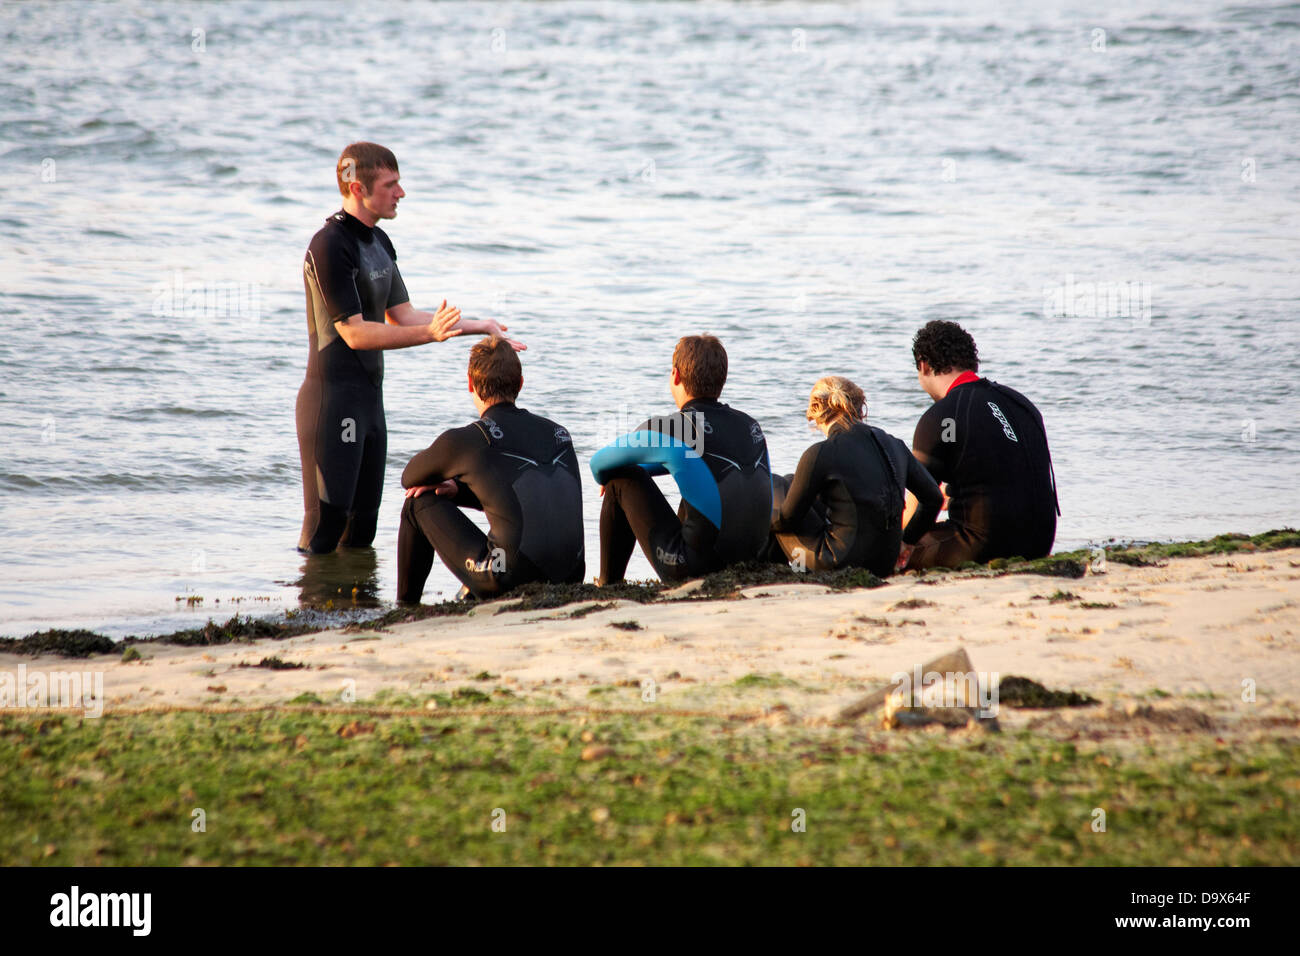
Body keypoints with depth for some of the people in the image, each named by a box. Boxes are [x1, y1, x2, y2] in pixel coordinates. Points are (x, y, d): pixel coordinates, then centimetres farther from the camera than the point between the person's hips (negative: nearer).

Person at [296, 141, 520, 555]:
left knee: (363, 522, 10)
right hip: (332, 400, -9)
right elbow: (354, 332, -20)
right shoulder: (329, 246, -16)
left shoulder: (379, 242, 14)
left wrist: (476, 326, 13)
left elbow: (400, 315, 17)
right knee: (326, 520, -10)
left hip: (369, 396, 9)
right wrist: (429, 333, -26)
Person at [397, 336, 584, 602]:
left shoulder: (463, 440, -2)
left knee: (419, 502, 14)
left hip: (508, 580, -5)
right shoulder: (559, 433, 14)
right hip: (568, 578, 5)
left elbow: (409, 479, 19)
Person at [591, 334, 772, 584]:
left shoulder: (666, 430, -10)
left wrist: (607, 479, 34)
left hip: (692, 568, -6)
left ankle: (608, 586, 25)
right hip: (750, 561, 6)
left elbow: (600, 463, 10)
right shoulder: (750, 425, 8)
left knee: (624, 479, 12)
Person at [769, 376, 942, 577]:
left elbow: (788, 518, -5)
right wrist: (906, 539, 24)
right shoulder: (893, 445, 4)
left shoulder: (820, 454, -14)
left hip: (841, 565, -7)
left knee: (774, 485, 13)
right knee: (790, 482, 25)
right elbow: (934, 498, 12)